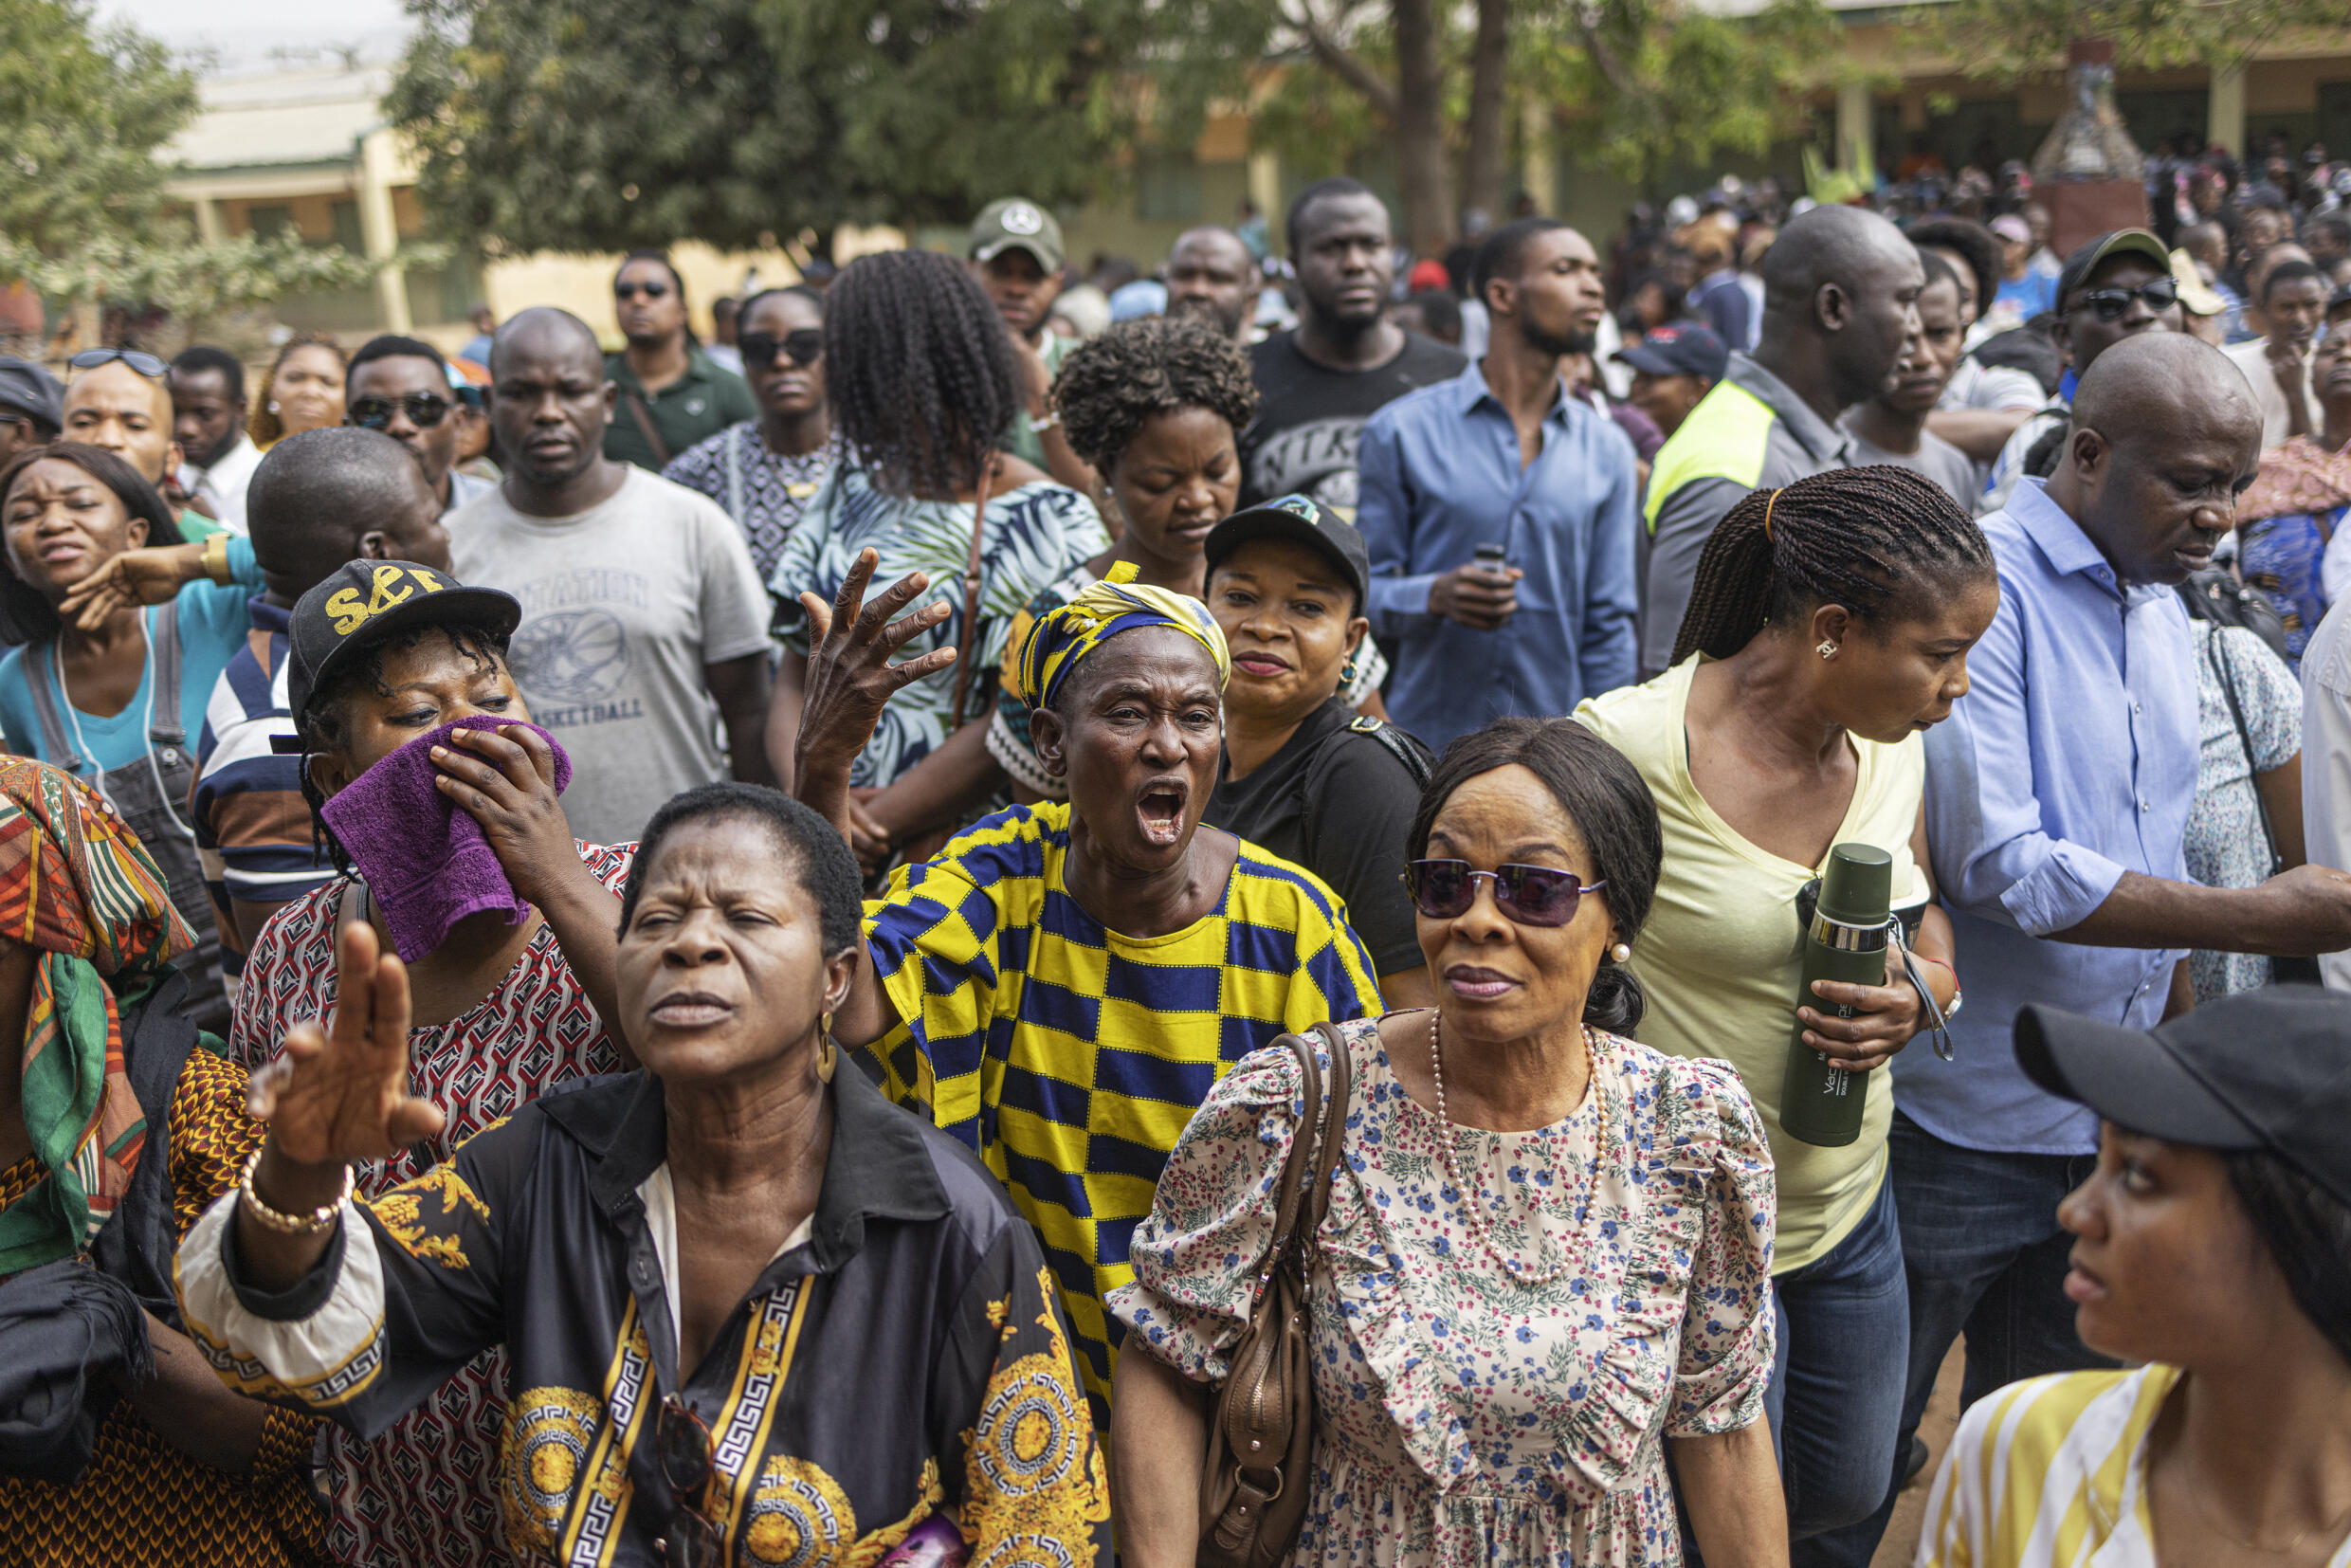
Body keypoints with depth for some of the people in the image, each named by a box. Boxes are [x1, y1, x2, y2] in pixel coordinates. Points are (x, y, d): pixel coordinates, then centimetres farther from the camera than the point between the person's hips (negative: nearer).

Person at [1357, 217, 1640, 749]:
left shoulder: (1608, 450, 9)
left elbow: (1610, 626, 9)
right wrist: (1434, 596, -19)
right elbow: (1361, 589, 1)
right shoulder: (1402, 430, 1)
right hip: (1426, 747, -2)